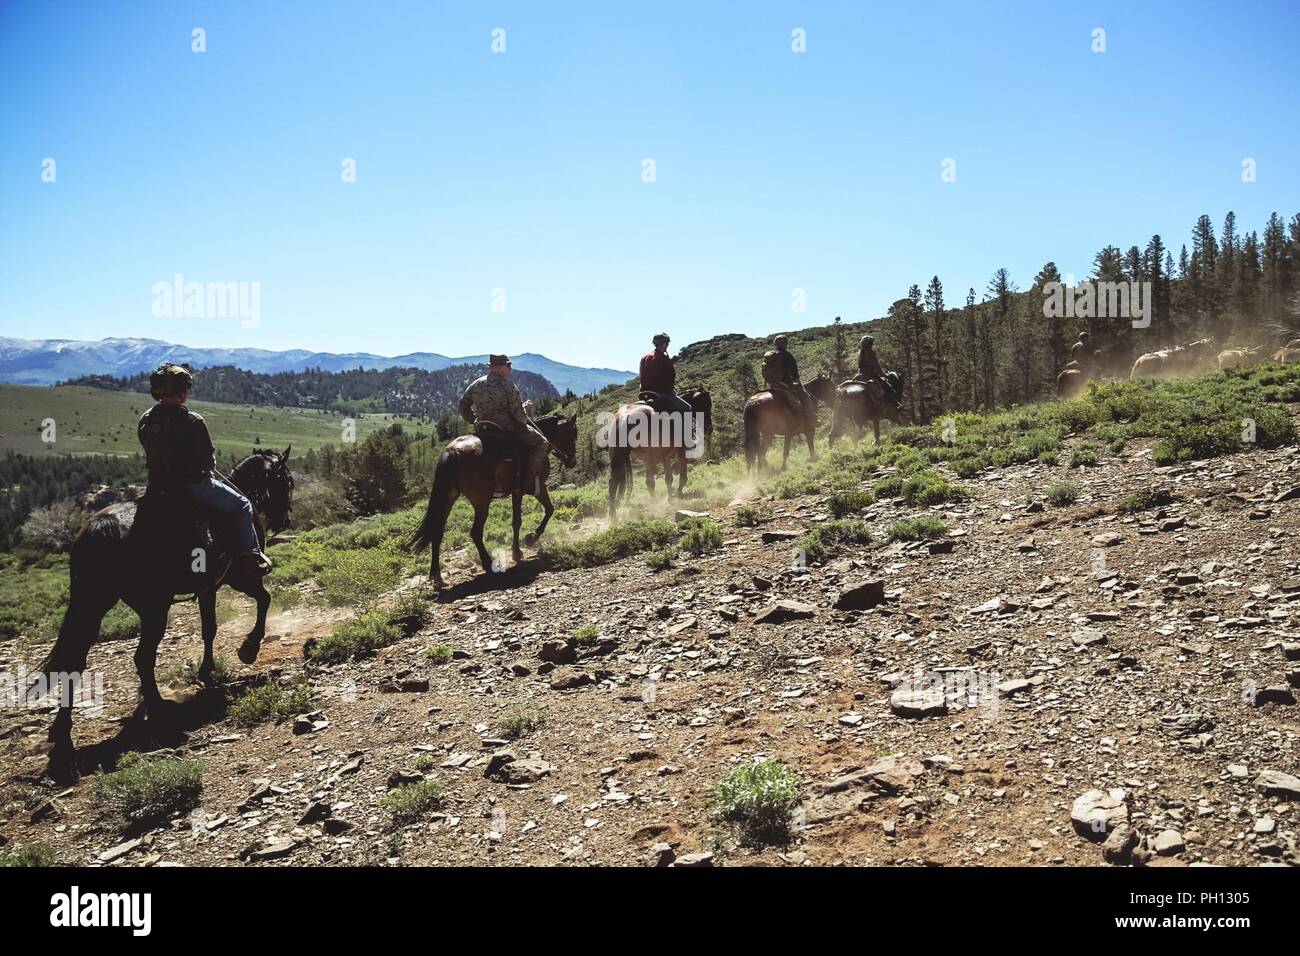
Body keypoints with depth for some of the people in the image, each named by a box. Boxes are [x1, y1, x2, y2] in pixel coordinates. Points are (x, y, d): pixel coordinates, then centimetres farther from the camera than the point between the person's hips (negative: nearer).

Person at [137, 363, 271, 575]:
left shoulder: (145, 420, 0)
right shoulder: (193, 421, -19)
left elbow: (152, 454, 10)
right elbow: (208, 461, -14)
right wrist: (207, 465, 9)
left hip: (157, 486, 7)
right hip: (194, 484, -7)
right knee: (242, 506, 11)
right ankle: (249, 556, 7)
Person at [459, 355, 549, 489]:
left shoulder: (476, 384, 4)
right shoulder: (508, 386, -16)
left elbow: (463, 404, 12)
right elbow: (518, 413, -12)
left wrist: (473, 420, 22)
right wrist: (524, 420, 9)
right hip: (507, 428, -8)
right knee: (541, 443, 1)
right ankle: (526, 479, -6)